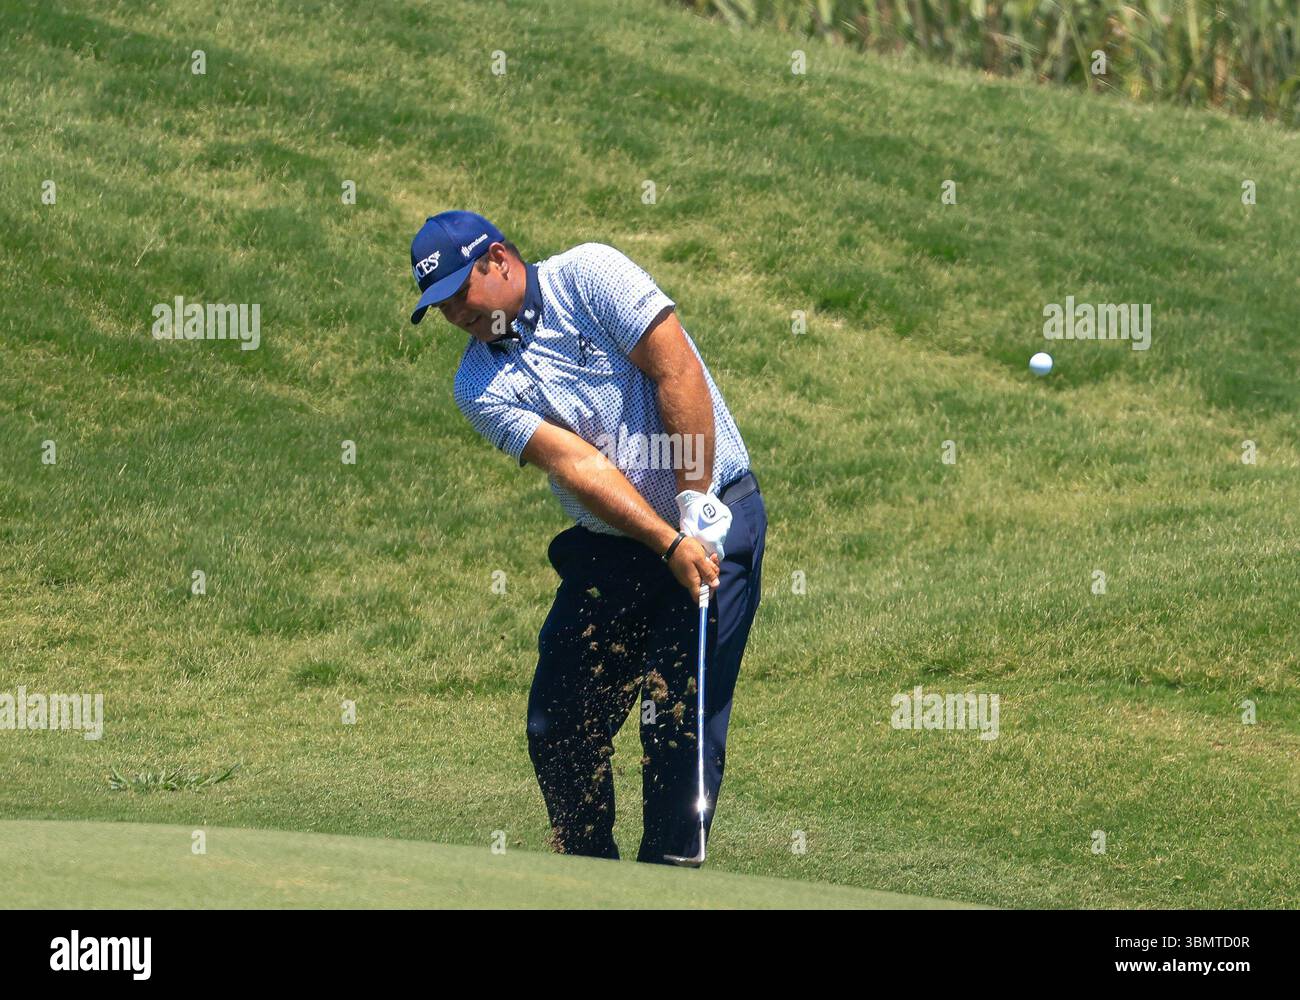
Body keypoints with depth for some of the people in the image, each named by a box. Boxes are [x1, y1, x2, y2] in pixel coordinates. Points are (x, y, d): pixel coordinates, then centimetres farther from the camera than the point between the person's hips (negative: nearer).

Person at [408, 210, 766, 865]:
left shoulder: (590, 274, -7)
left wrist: (695, 504, -17)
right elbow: (576, 464, -11)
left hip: (713, 516, -5)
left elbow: (679, 373, -13)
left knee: (679, 718, -12)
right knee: (558, 727, 1)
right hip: (610, 546, 5)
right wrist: (668, 542, -22)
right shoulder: (480, 386, 1)